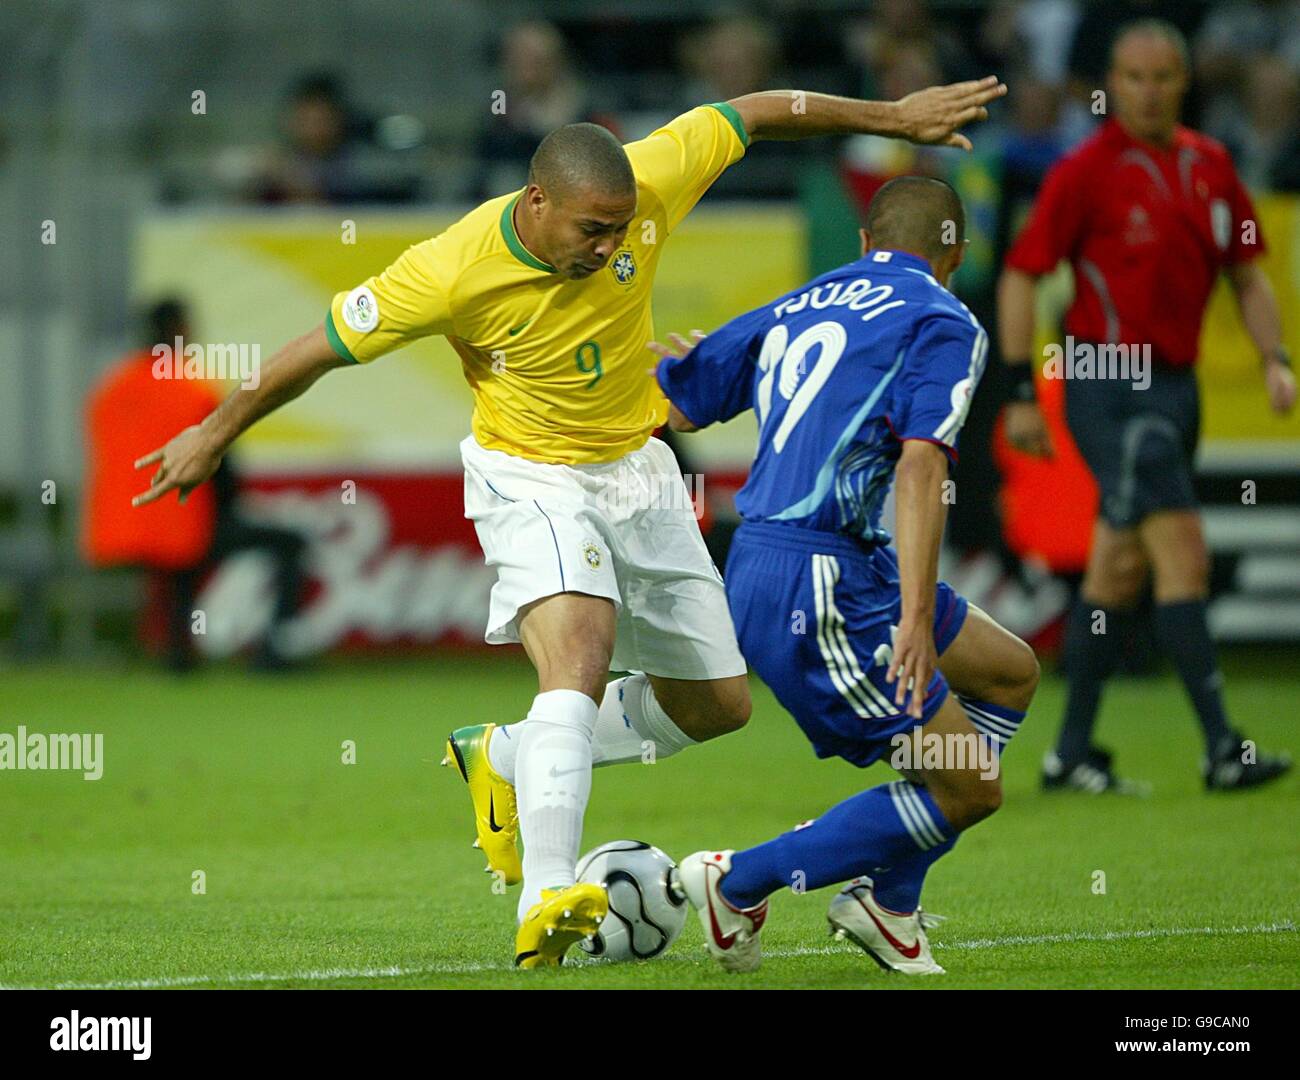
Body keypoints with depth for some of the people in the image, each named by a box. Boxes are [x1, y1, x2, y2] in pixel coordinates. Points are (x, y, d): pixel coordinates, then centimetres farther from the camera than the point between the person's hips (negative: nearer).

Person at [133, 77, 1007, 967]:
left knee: (719, 707, 10)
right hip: (532, 482, -6)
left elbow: (753, 114, -4)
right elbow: (327, 345, -14)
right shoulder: (453, 273, -27)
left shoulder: (642, 189, -19)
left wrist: (893, 116, 2)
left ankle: (507, 762, 28)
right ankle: (545, 901, -41)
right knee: (579, 654, -33)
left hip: (637, 472, 6)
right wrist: (217, 434, -4)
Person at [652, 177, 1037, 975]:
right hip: (819, 586, -9)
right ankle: (738, 884, 5)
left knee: (1012, 673, 20)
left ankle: (886, 901, 21)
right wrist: (915, 620, -24)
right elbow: (920, 466, -18)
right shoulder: (944, 323, -4)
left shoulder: (797, 308, 17)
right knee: (969, 790, -3)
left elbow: (670, 401, 18)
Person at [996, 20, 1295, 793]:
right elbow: (1020, 276, -6)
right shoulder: (1085, 172, -9)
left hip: (1175, 383, 7)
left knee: (1119, 572, 10)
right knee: (1185, 558, -14)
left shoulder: (1210, 165, 10)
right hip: (1112, 388, -7)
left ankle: (1072, 756, 17)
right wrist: (1021, 394, -9)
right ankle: (1223, 750, -16)